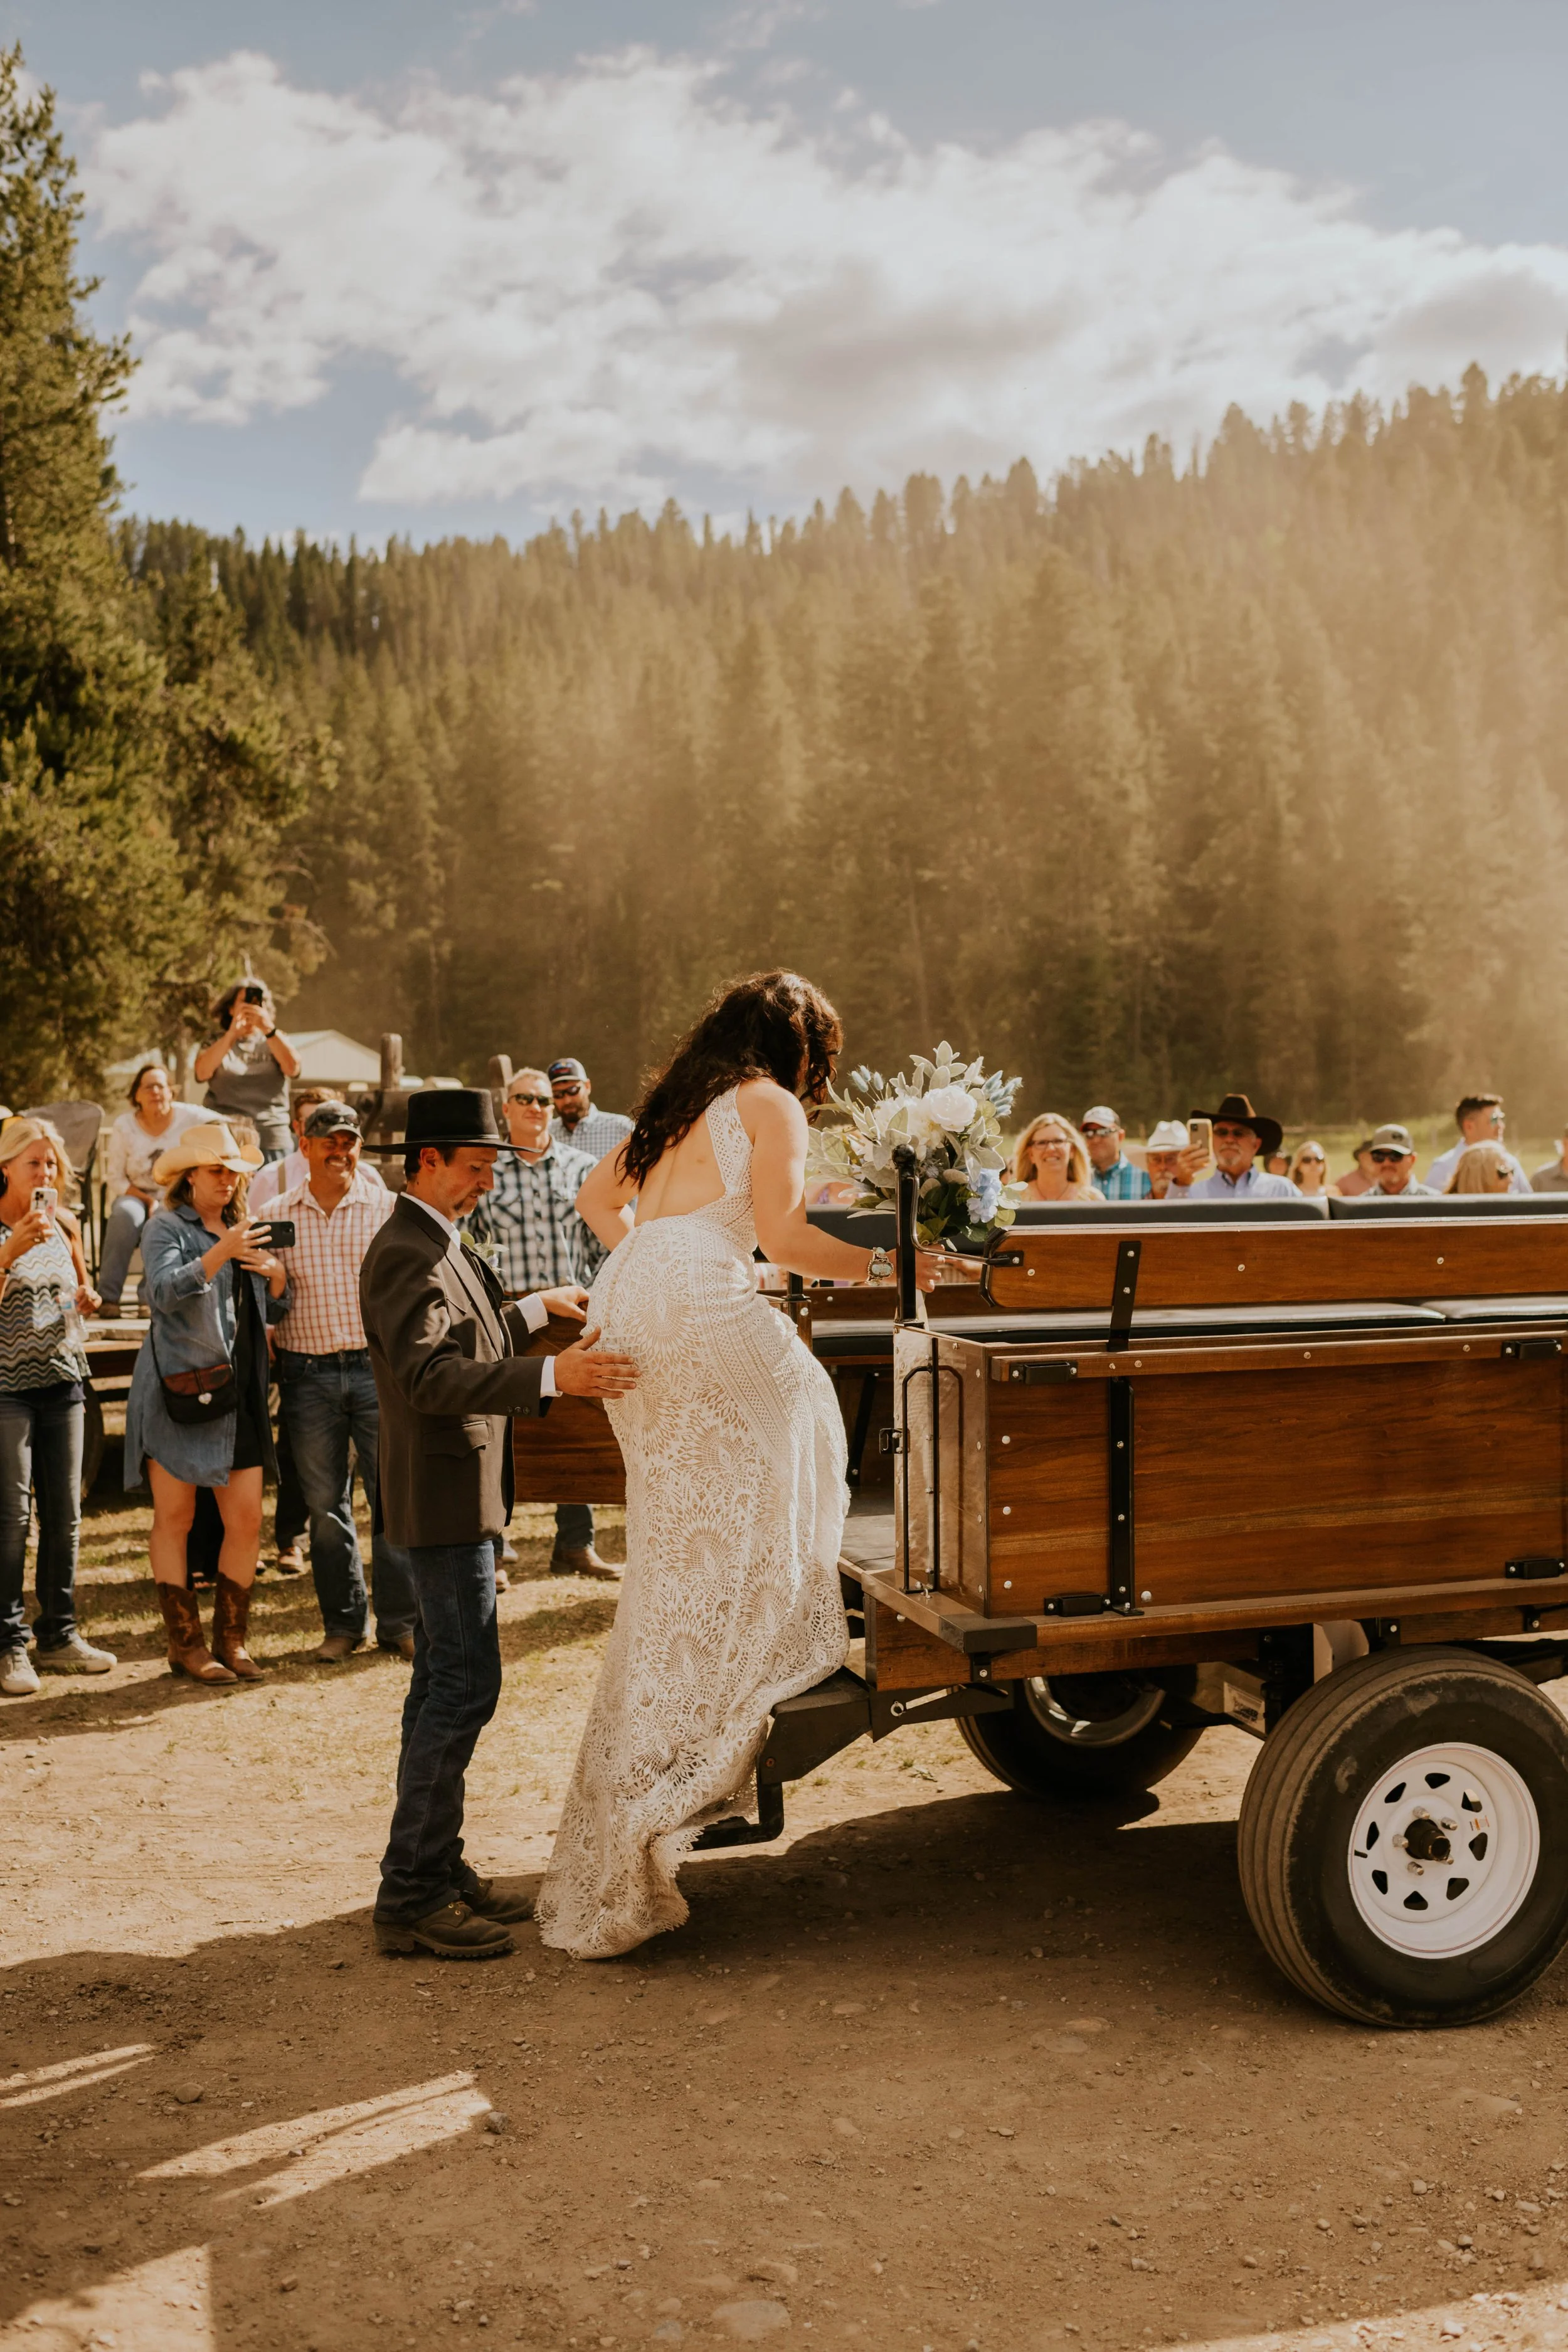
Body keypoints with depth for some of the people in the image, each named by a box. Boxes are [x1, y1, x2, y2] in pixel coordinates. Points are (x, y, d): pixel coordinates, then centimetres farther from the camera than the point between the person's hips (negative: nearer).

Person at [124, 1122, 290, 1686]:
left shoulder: (244, 1229, 17)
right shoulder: (166, 1227, -2)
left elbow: (275, 1311, 20)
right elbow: (164, 1292, -20)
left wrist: (276, 1274, -1)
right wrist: (221, 1254, -31)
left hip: (241, 1391, 6)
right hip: (178, 1388, -5)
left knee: (246, 1519, 1)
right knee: (175, 1518, 1)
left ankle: (231, 1640, 12)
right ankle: (184, 1644, 10)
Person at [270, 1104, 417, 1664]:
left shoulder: (387, 1208, 3)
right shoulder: (278, 1216, 7)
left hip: (377, 1368, -1)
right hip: (308, 1375, 2)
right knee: (325, 1506, 8)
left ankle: (399, 1622, 9)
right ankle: (342, 1624, 20)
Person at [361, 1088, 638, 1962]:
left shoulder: (439, 1245, 14)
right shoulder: (407, 1253, -19)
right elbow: (430, 1376, -32)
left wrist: (535, 1308, 34)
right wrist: (552, 1375, -42)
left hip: (456, 1495, 11)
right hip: (444, 1497, -11)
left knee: (445, 1681, 15)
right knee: (465, 1686, -9)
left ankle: (436, 1868, 25)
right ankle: (410, 1899, -3)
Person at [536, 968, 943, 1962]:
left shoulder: (677, 1105, 25)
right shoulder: (771, 1106, 1)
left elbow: (597, 1200, 27)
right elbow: (781, 1236, -9)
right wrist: (882, 1265, -1)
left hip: (625, 1302, 9)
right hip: (700, 1299, -8)